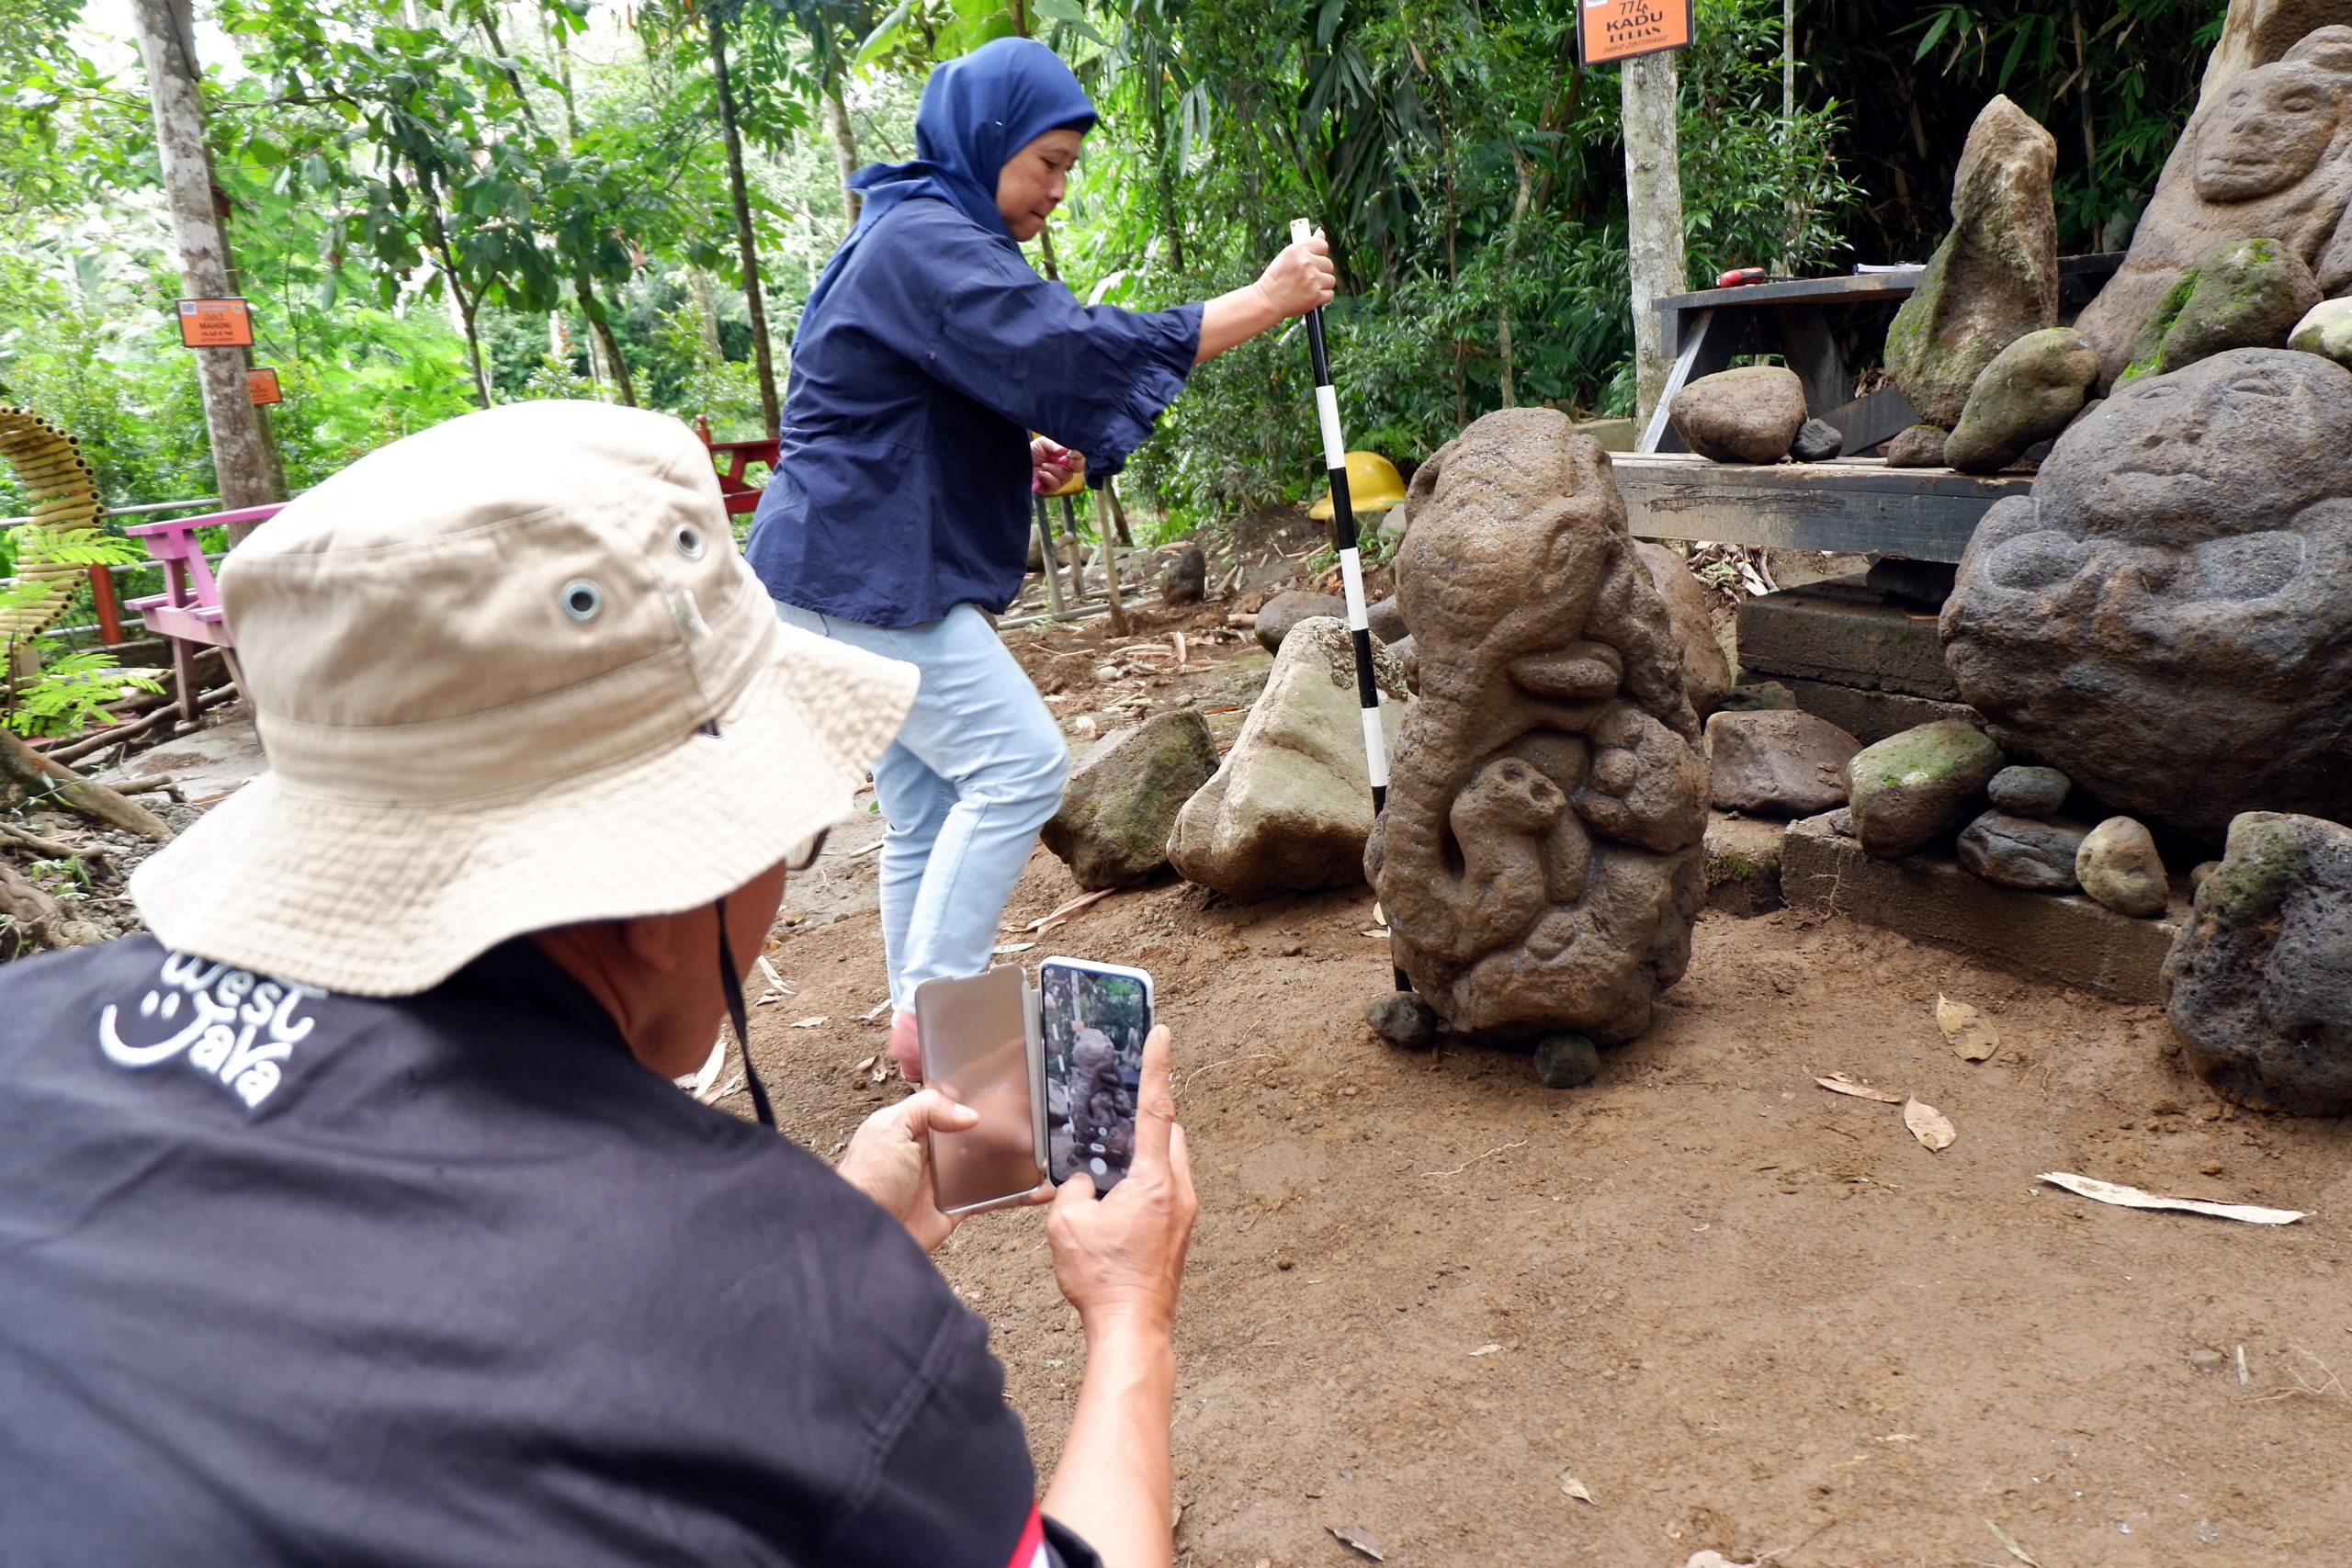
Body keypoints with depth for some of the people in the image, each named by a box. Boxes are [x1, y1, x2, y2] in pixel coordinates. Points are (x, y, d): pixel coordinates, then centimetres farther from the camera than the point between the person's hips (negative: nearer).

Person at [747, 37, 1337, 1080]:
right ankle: (931, 1011, -8)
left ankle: (925, 1032, 17)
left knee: (927, 809, 10)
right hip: (865, 573, -10)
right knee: (1018, 765, -14)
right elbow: (1067, 349, -26)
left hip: (860, 568, 10)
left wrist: (1023, 465, 7)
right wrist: (1260, 303, -22)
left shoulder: (923, 237, 21)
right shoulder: (923, 243, -14)